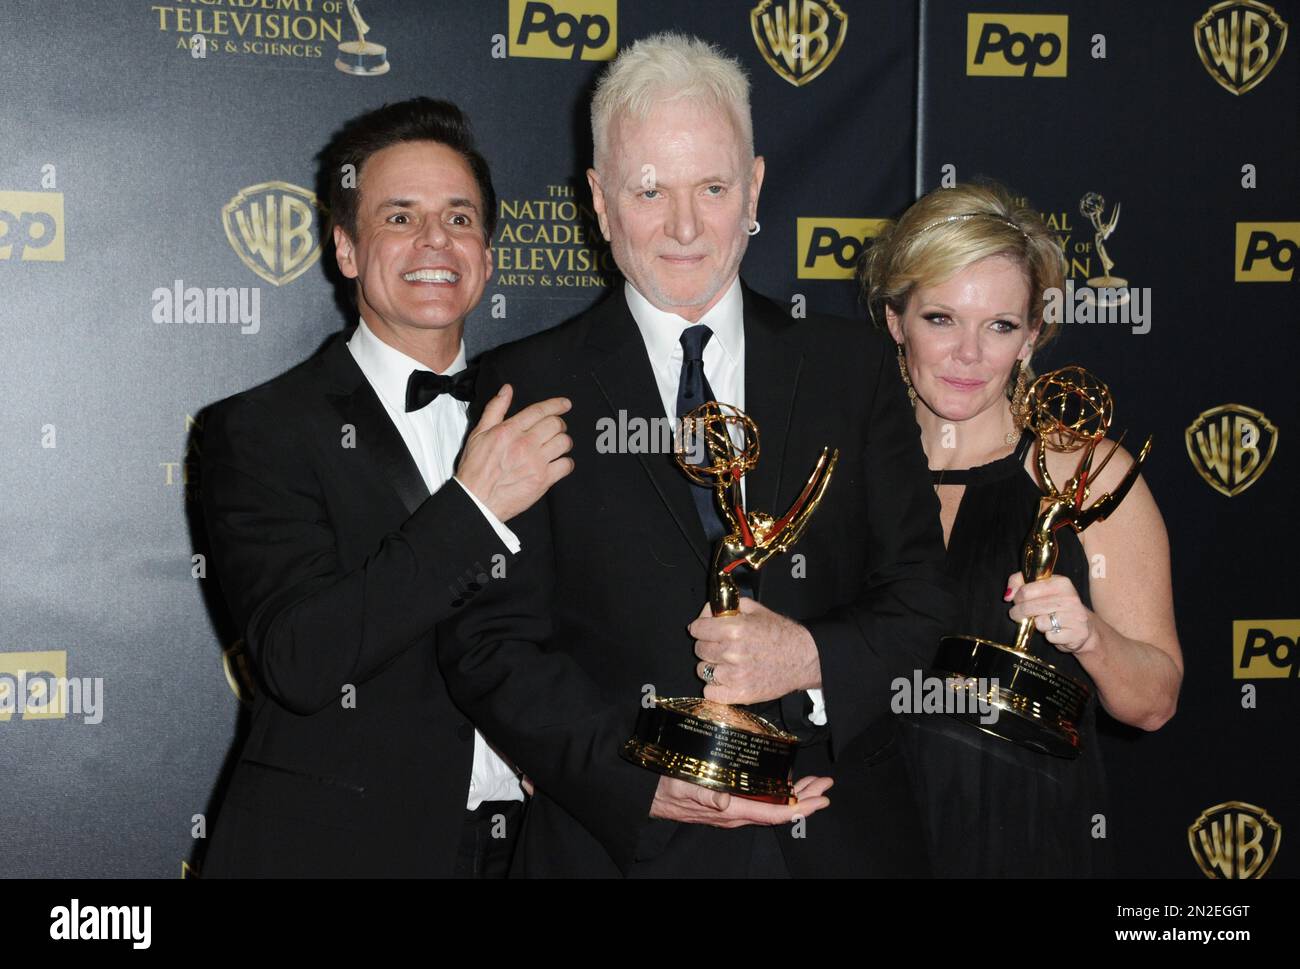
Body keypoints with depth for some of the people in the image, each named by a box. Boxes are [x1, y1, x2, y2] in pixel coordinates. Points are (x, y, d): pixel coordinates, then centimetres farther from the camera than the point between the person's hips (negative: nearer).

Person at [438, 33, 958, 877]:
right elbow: (489, 646, -6)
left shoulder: (852, 369, 4)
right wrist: (645, 782, -17)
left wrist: (814, 658, -17)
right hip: (622, 843, -2)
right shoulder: (529, 391, -2)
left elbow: (924, 597, 3)